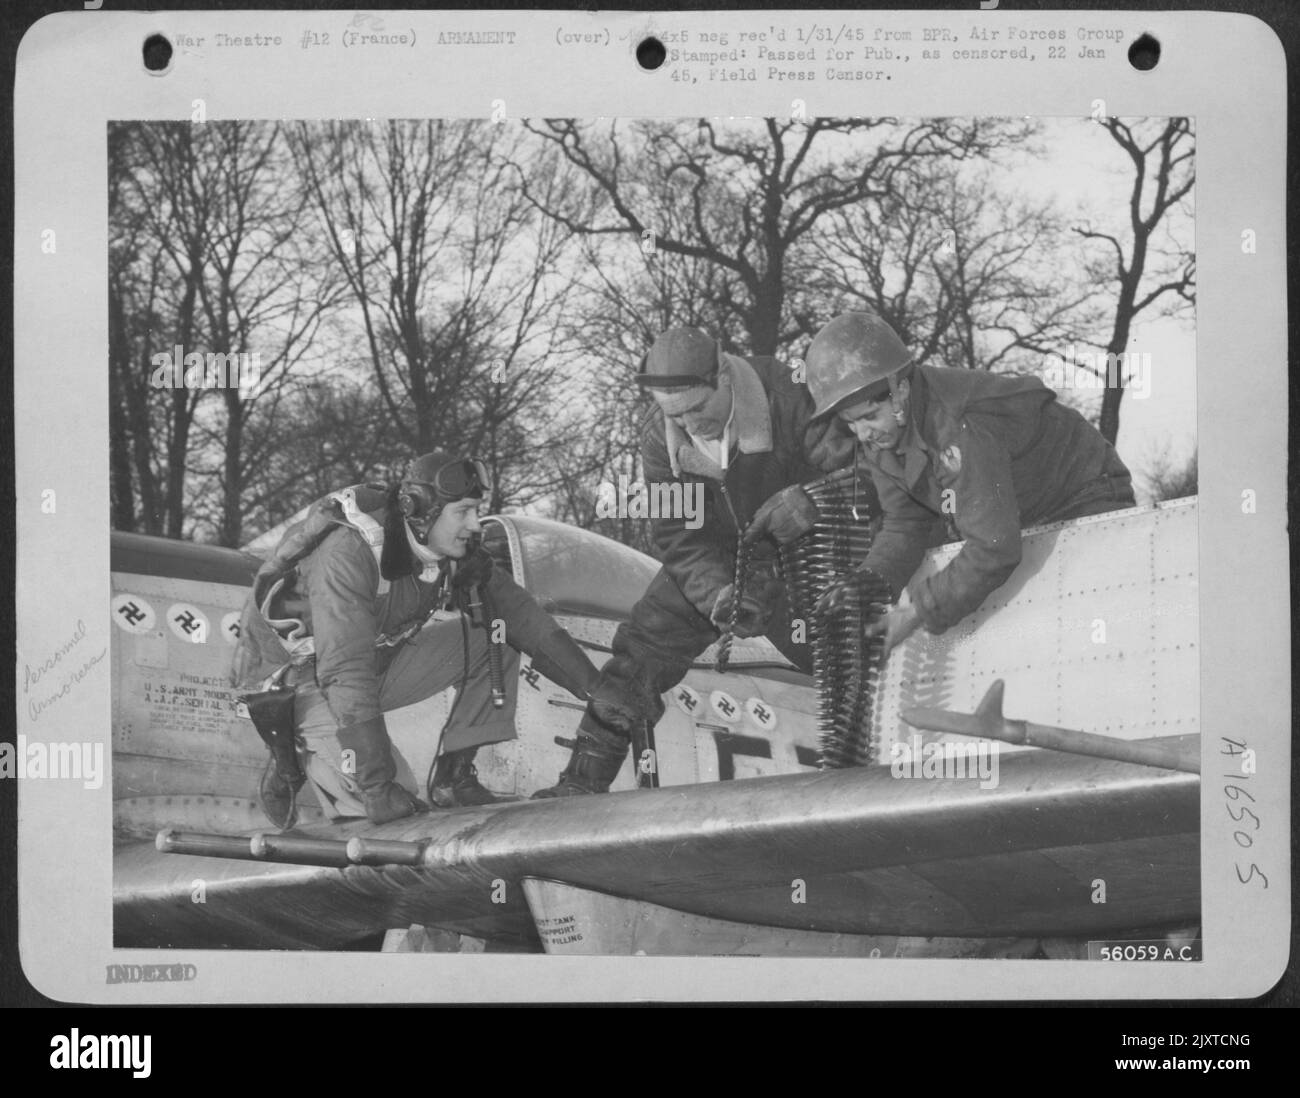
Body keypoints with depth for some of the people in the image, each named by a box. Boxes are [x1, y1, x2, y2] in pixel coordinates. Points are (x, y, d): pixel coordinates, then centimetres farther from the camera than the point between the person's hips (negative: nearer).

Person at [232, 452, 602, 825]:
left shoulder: (456, 554, -11)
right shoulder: (349, 552, -32)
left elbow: (524, 616, -3)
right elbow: (345, 672, -36)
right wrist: (377, 785, -37)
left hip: (376, 661, 7)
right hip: (299, 678, -7)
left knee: (496, 639, -8)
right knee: (382, 809, -25)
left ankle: (455, 775, 0)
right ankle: (296, 763, 3)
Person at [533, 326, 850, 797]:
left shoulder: (787, 400, -26)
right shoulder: (659, 436, -15)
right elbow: (678, 537, -12)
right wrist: (719, 595, -30)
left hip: (792, 558, -2)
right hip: (708, 561, 2)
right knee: (641, 649, -9)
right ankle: (583, 780, -3)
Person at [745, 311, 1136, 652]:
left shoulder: (959, 428, -40)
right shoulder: (878, 433, -13)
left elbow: (994, 548, -41)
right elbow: (906, 523, -6)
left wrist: (920, 609, -35)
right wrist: (873, 576, -25)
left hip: (1088, 504, -8)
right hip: (1020, 524, 8)